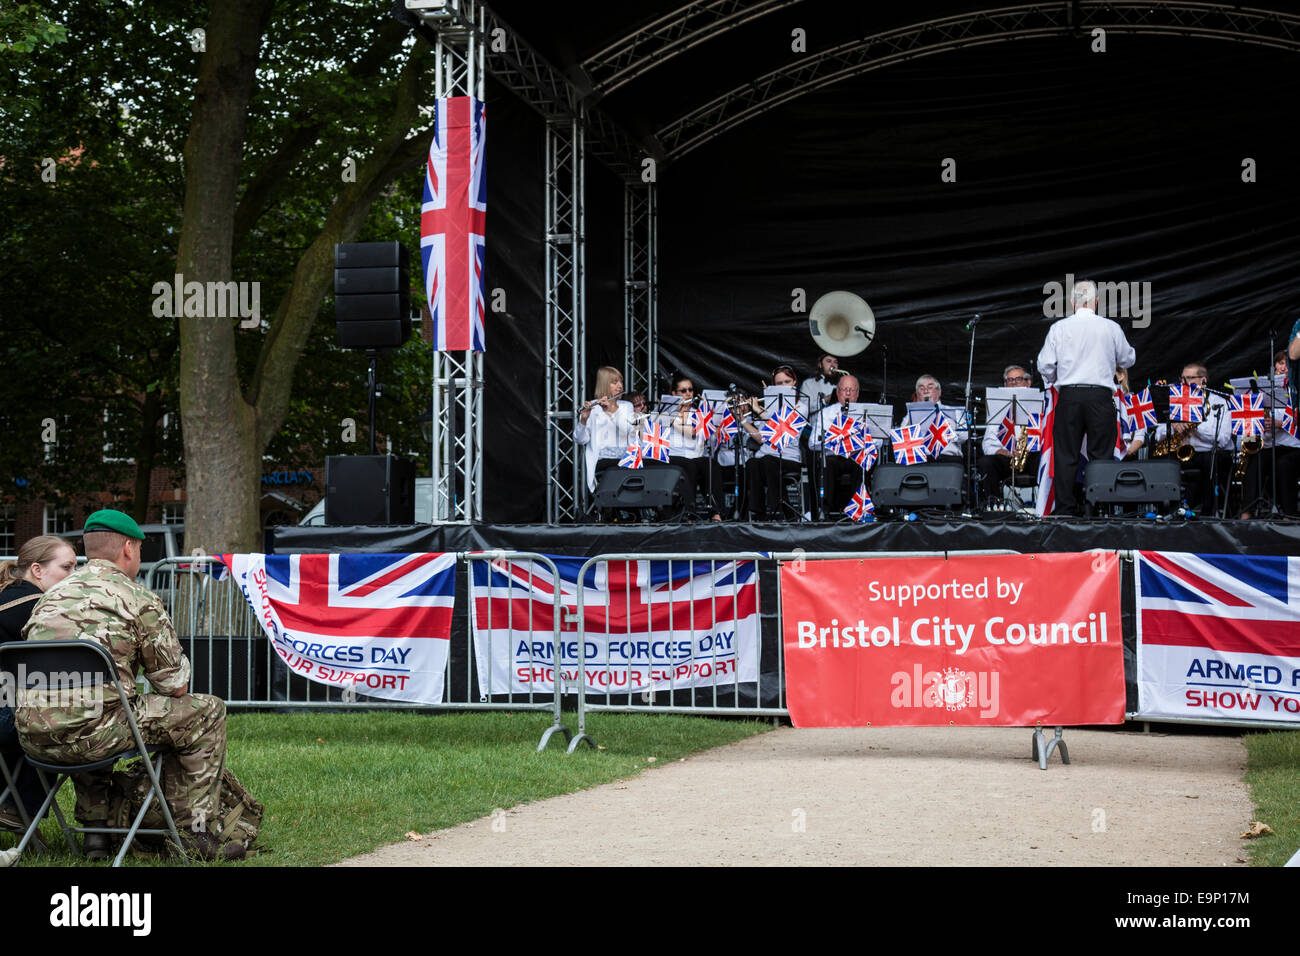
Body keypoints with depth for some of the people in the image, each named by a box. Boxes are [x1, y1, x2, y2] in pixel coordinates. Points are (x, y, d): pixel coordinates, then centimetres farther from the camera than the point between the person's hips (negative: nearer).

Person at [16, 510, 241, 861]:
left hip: (32, 738, 7)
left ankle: (94, 829, 33)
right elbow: (175, 686, 4)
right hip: (89, 734, -7)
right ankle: (193, 832, 10)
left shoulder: (51, 596, 21)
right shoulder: (140, 600, 1)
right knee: (206, 712, 9)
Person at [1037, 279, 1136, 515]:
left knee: (1066, 454, 3)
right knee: (1101, 454, 3)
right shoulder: (1111, 328, 2)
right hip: (1101, 396, 0)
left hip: (1069, 396, 0)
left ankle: (1066, 507, 1)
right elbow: (1128, 359, 15)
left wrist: (1052, 382, 21)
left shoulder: (1059, 327, 1)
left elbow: (1045, 365, 1)